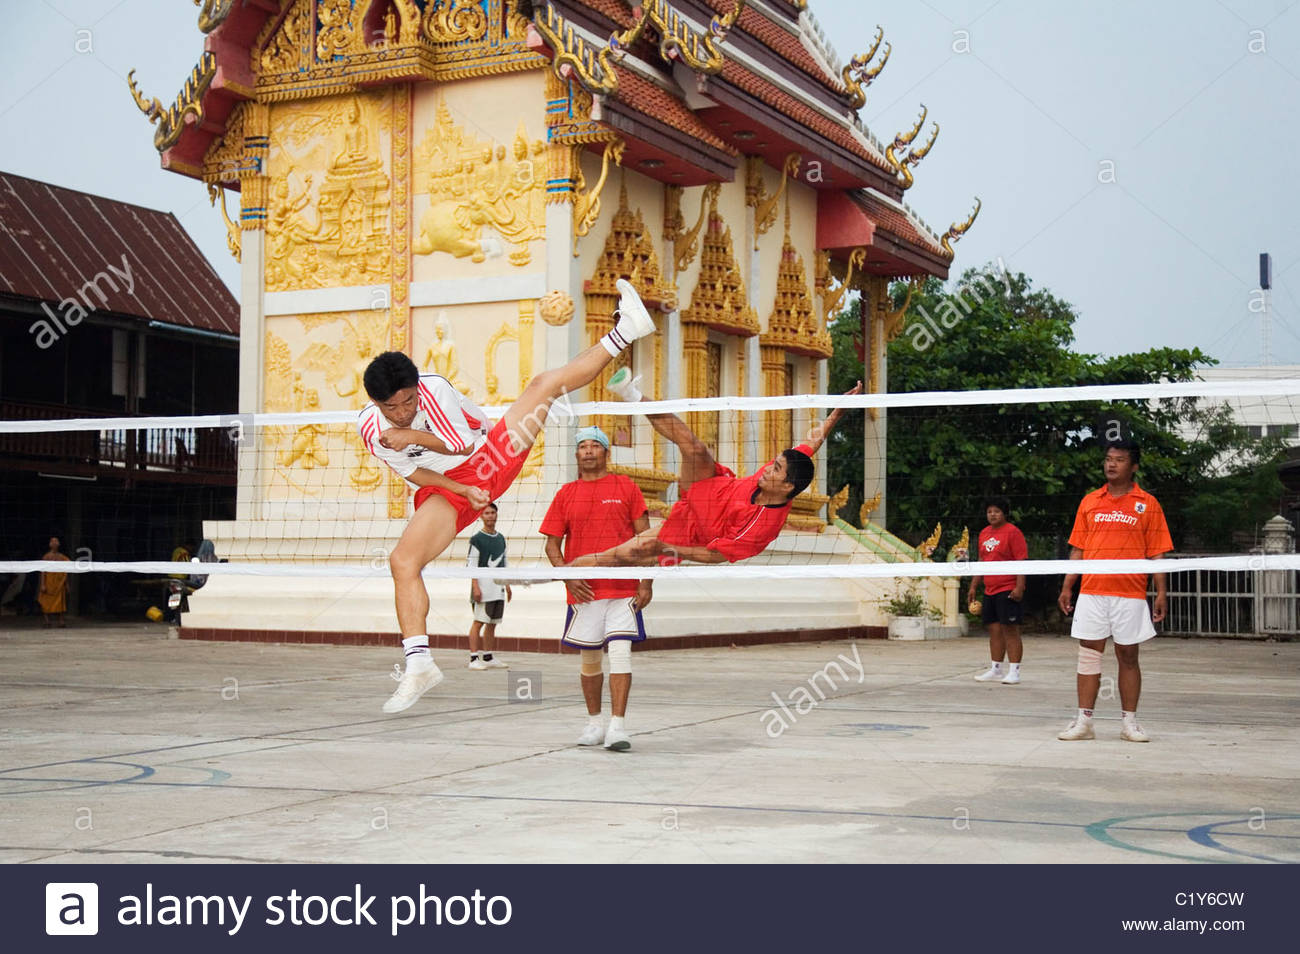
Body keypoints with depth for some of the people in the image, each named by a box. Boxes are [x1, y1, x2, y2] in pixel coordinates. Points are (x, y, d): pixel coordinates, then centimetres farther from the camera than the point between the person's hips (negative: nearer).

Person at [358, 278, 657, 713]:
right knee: (402, 561, -23)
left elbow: (463, 443, -13)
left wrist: (412, 436, -24)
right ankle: (418, 663, -22)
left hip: (490, 457, 0)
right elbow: (410, 471, -8)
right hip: (443, 491, 0)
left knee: (543, 384, -9)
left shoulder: (434, 388, -19)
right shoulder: (368, 426, -15)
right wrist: (462, 489, -19)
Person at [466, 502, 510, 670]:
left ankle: (488, 658, 18)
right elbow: (472, 565, -9)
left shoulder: (501, 538, 16)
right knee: (478, 622, -8)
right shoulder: (477, 539, -5)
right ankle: (474, 658, -8)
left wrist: (507, 586, 18)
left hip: (499, 586, 7)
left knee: (493, 623, 10)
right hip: (484, 582, -7)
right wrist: (475, 587, -17)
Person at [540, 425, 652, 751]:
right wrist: (568, 577, -6)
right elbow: (552, 544, 9)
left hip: (624, 589, -2)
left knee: (620, 653, -10)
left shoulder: (626, 487, 4)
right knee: (589, 658, 9)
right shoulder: (566, 494, 9)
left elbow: (644, 537, 4)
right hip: (583, 591, 2)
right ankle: (594, 724, 22)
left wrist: (646, 582, -3)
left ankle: (617, 727, -10)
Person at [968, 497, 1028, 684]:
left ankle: (1014, 672, -5)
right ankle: (996, 670, 19)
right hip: (990, 591, 8)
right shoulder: (984, 533, 16)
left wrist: (1019, 587, -20)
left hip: (1008, 590, -8)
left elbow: (1022, 561, -12)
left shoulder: (1012, 532, -7)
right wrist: (973, 587, 20)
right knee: (994, 630, 11)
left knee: (1010, 630, -7)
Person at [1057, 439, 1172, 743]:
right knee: (1089, 655, 1)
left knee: (1128, 657, 4)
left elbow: (1156, 553, 3)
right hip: (1091, 592, 2)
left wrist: (1161, 593, -5)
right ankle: (1084, 721, 5)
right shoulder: (1090, 502, 11)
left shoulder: (1148, 504, 4)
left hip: (1130, 595, -2)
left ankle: (1130, 722, 12)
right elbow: (1078, 549, 13)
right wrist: (1067, 587, 7)